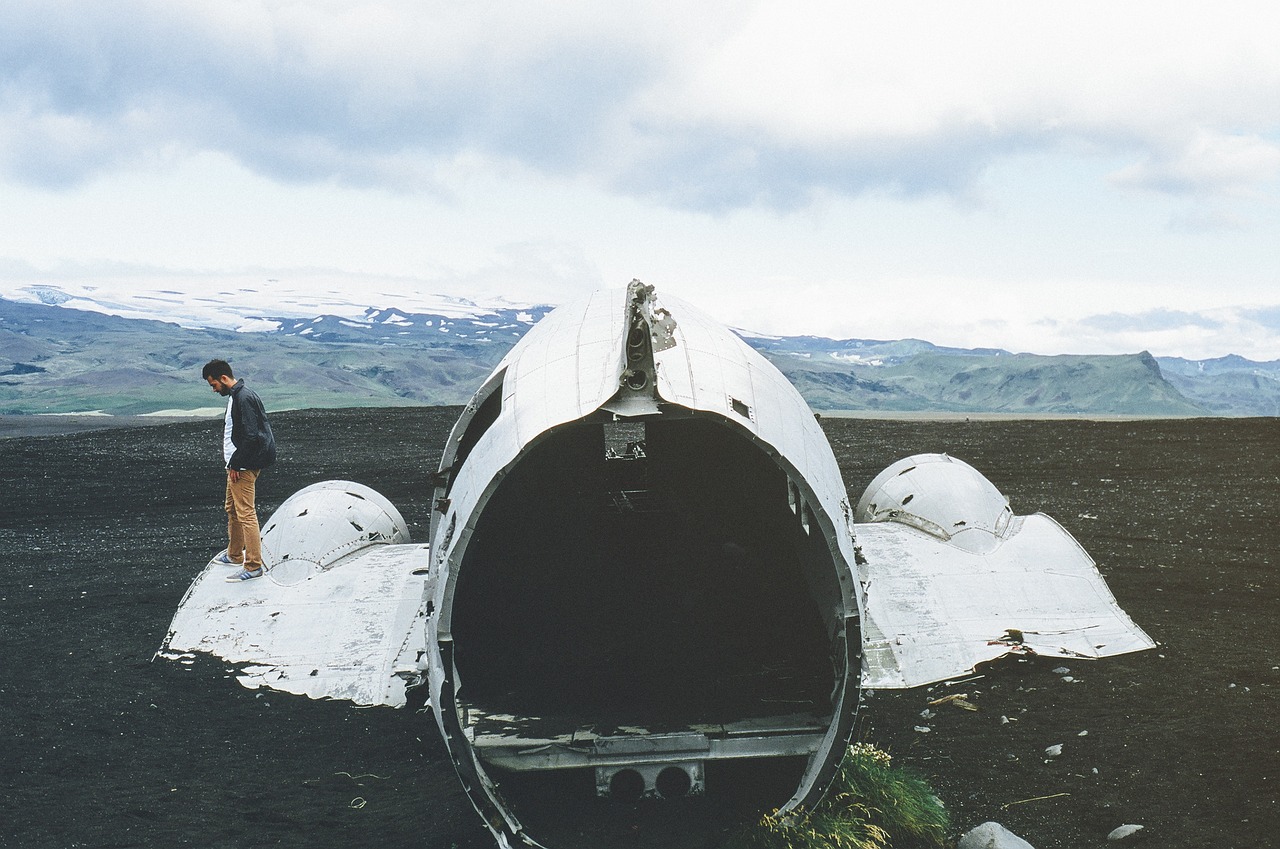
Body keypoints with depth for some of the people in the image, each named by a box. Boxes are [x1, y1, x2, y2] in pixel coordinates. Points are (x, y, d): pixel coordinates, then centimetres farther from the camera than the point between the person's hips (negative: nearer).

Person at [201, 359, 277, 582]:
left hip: (244, 468, -11)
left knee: (246, 513, -10)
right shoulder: (234, 396, 15)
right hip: (236, 466, 11)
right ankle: (234, 555, 36)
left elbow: (250, 436, -24)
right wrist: (232, 464, 17)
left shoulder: (244, 398, -18)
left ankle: (253, 566, -8)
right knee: (232, 510, 22)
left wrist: (236, 465, -19)